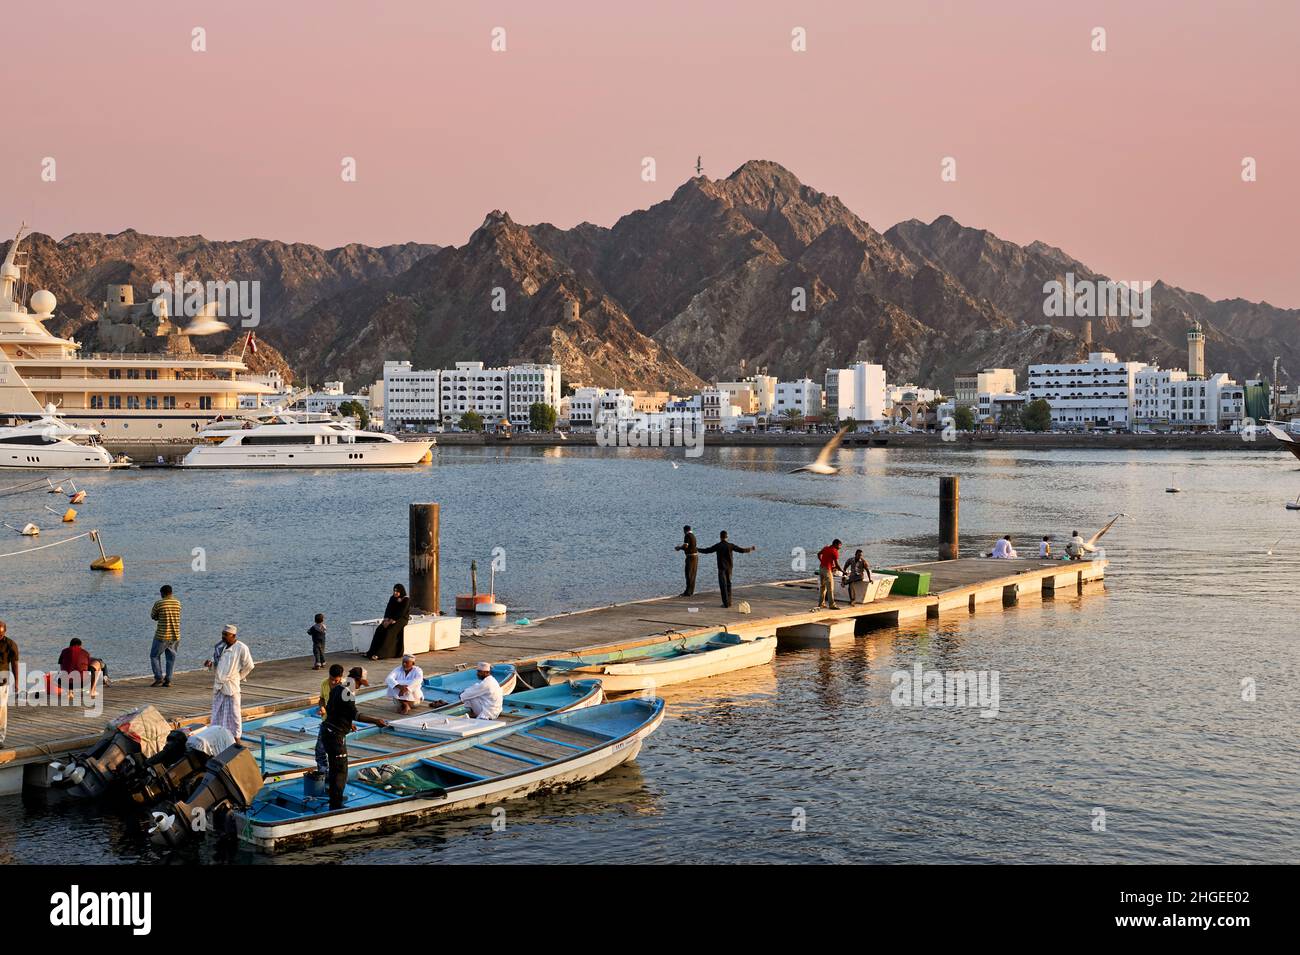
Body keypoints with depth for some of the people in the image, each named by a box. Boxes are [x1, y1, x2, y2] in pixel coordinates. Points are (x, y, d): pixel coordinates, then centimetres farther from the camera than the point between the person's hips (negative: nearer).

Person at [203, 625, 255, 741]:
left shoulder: (241, 648, -11)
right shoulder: (219, 646, 7)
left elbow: (248, 666, -5)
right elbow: (216, 665, 16)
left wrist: (239, 677, 1)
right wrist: (210, 665, -5)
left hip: (231, 685, -6)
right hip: (218, 685, 6)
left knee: (234, 713, 0)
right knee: (217, 712, 11)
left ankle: (236, 737, 8)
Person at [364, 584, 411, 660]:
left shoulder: (406, 600, -9)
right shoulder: (392, 598, 11)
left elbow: (401, 612, -17)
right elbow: (388, 609, 4)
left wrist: (391, 620, -24)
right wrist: (386, 619, -14)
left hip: (402, 619, -6)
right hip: (391, 619, 6)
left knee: (389, 631, -31)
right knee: (379, 629, -20)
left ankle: (381, 654, -37)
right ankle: (373, 652, -23)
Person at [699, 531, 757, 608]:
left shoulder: (718, 546, -9)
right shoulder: (731, 545, -1)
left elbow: (707, 550, -6)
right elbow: (741, 550, 6)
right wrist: (751, 549, 21)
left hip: (722, 568, -4)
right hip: (729, 567, 4)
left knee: (723, 585, -2)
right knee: (728, 584, 14)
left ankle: (725, 603, -6)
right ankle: (729, 602, 15)